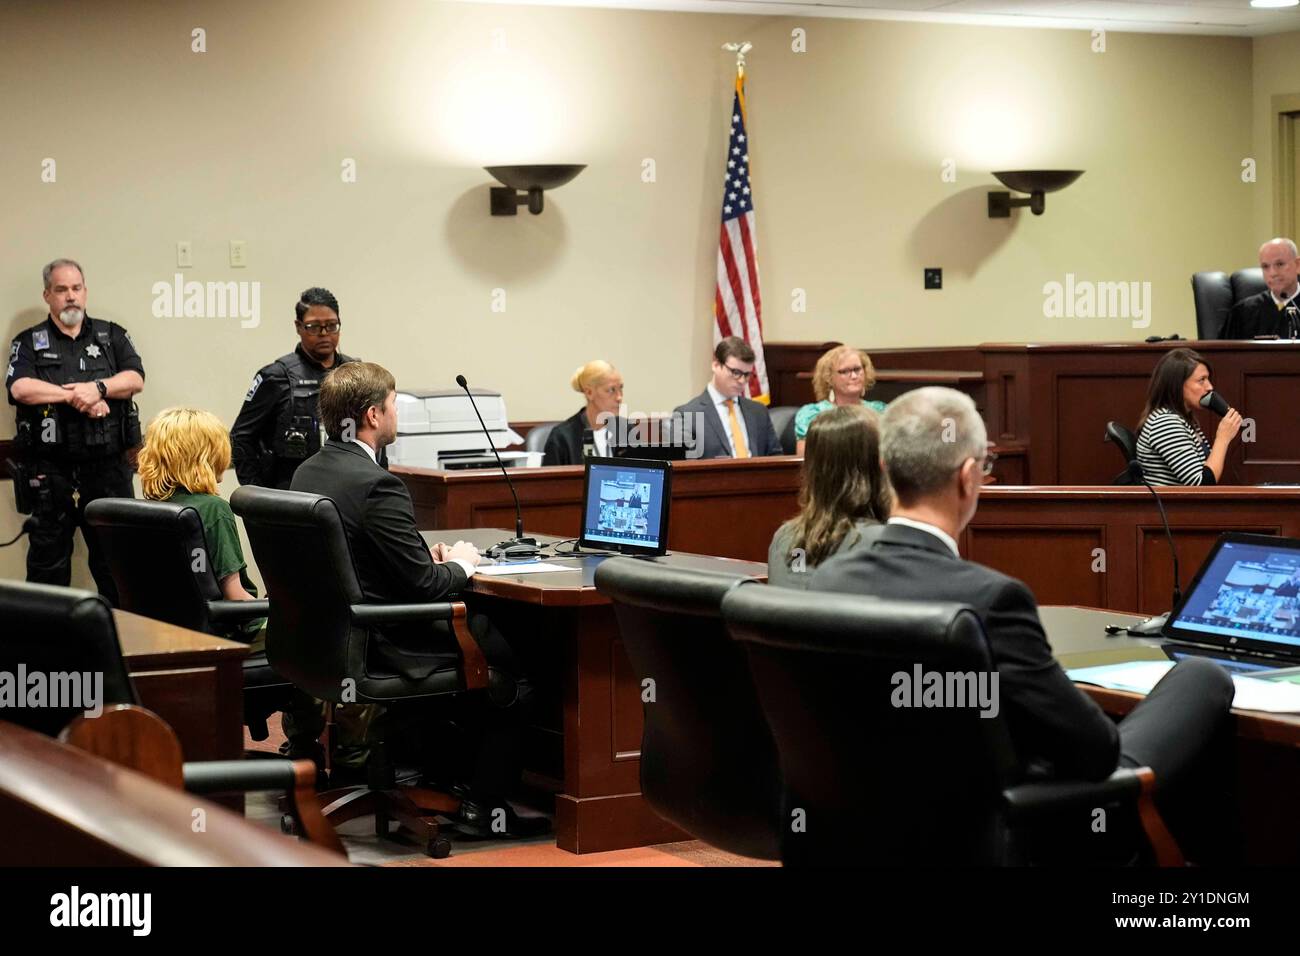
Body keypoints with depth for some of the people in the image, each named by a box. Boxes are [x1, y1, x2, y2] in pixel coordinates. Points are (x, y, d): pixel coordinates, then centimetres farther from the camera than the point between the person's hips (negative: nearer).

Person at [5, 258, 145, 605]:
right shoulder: (29, 342, 8)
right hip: (51, 471, -1)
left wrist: (98, 388, -17)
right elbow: (19, 388, -9)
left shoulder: (112, 336, 14)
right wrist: (76, 396, -11)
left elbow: (136, 379, 0)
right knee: (48, 558, 4)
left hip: (108, 467, 1)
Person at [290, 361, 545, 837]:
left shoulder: (308, 472, 4)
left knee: (486, 625, 26)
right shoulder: (376, 485, -24)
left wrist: (426, 557, 9)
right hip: (381, 645, -9)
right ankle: (484, 807, 12)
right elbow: (424, 585, -21)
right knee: (516, 656, 6)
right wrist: (460, 565, -1)